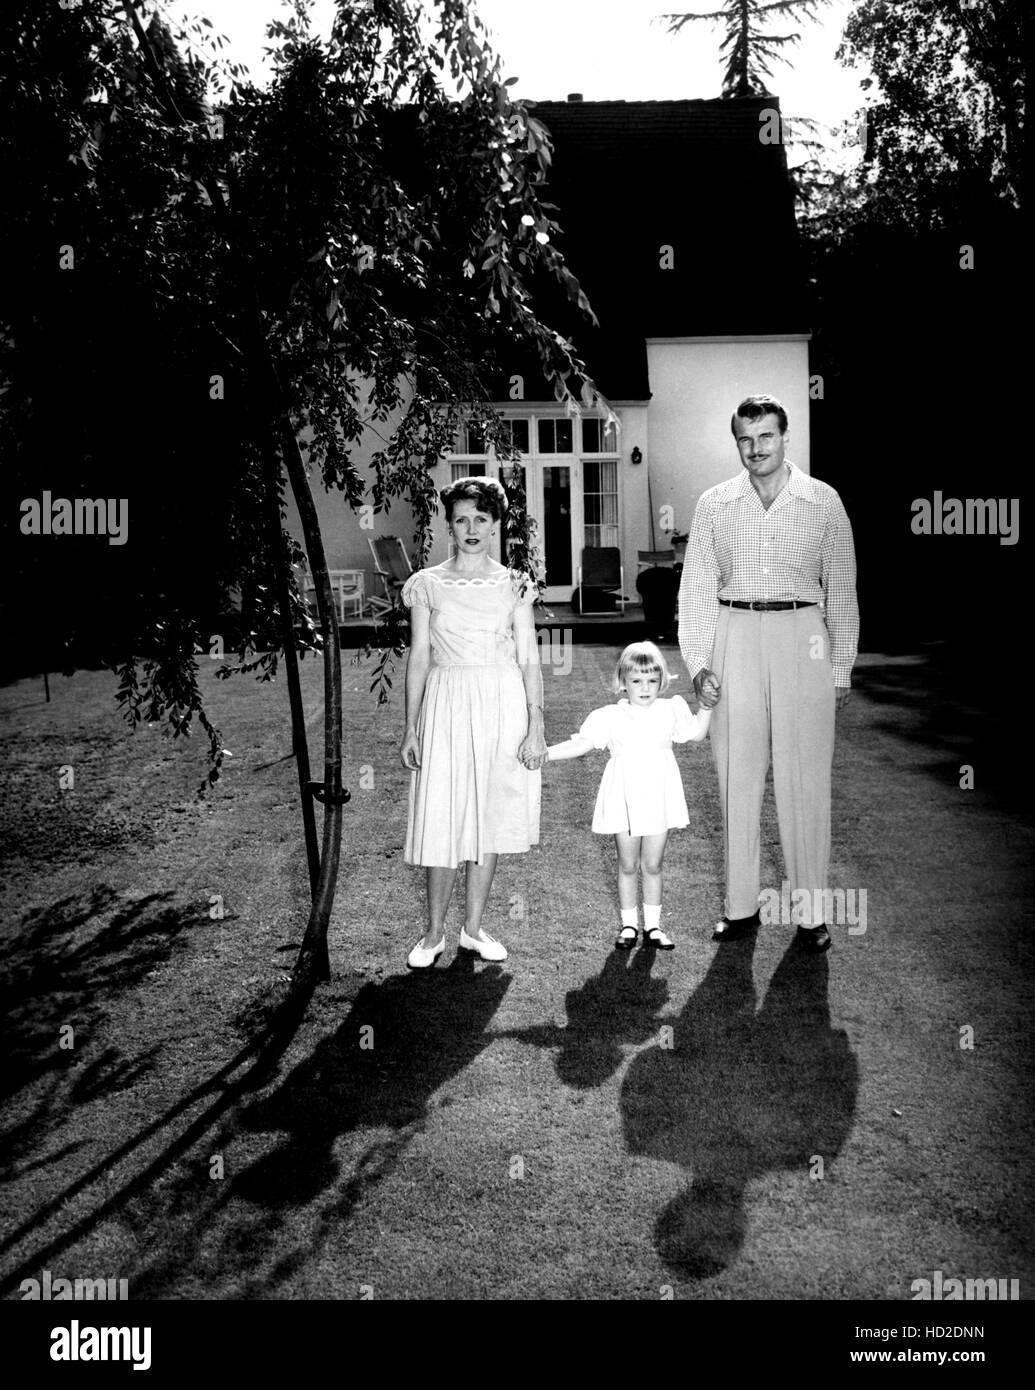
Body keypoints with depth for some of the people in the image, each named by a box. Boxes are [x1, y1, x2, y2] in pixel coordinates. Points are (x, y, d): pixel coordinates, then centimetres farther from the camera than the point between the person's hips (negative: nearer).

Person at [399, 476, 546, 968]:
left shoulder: (514, 584, 5)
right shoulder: (426, 585, 3)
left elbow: (529, 659, 3)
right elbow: (419, 658, 4)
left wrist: (535, 725, -4)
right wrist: (411, 728, 0)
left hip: (503, 707, 1)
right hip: (447, 706, -1)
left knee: (491, 818, 7)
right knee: (442, 821, -2)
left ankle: (473, 928, 20)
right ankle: (434, 932, 14)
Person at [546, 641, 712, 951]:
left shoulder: (670, 710, 3)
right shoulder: (611, 717, -5)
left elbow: (697, 734, 15)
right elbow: (581, 743, -9)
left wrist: (706, 705, 4)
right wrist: (544, 753, -20)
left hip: (659, 800, 1)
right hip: (625, 802, -1)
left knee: (653, 865, 8)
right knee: (628, 865, 8)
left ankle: (653, 926, 20)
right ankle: (628, 925, 20)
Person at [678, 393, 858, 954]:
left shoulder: (823, 501, 4)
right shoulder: (714, 504, 7)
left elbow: (841, 589, 7)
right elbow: (695, 588, 7)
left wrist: (841, 668, 4)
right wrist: (696, 663, -2)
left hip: (802, 638, -1)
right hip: (734, 638, 1)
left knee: (804, 777, 1)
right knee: (736, 776, 5)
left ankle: (809, 909, 11)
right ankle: (741, 904, 15)